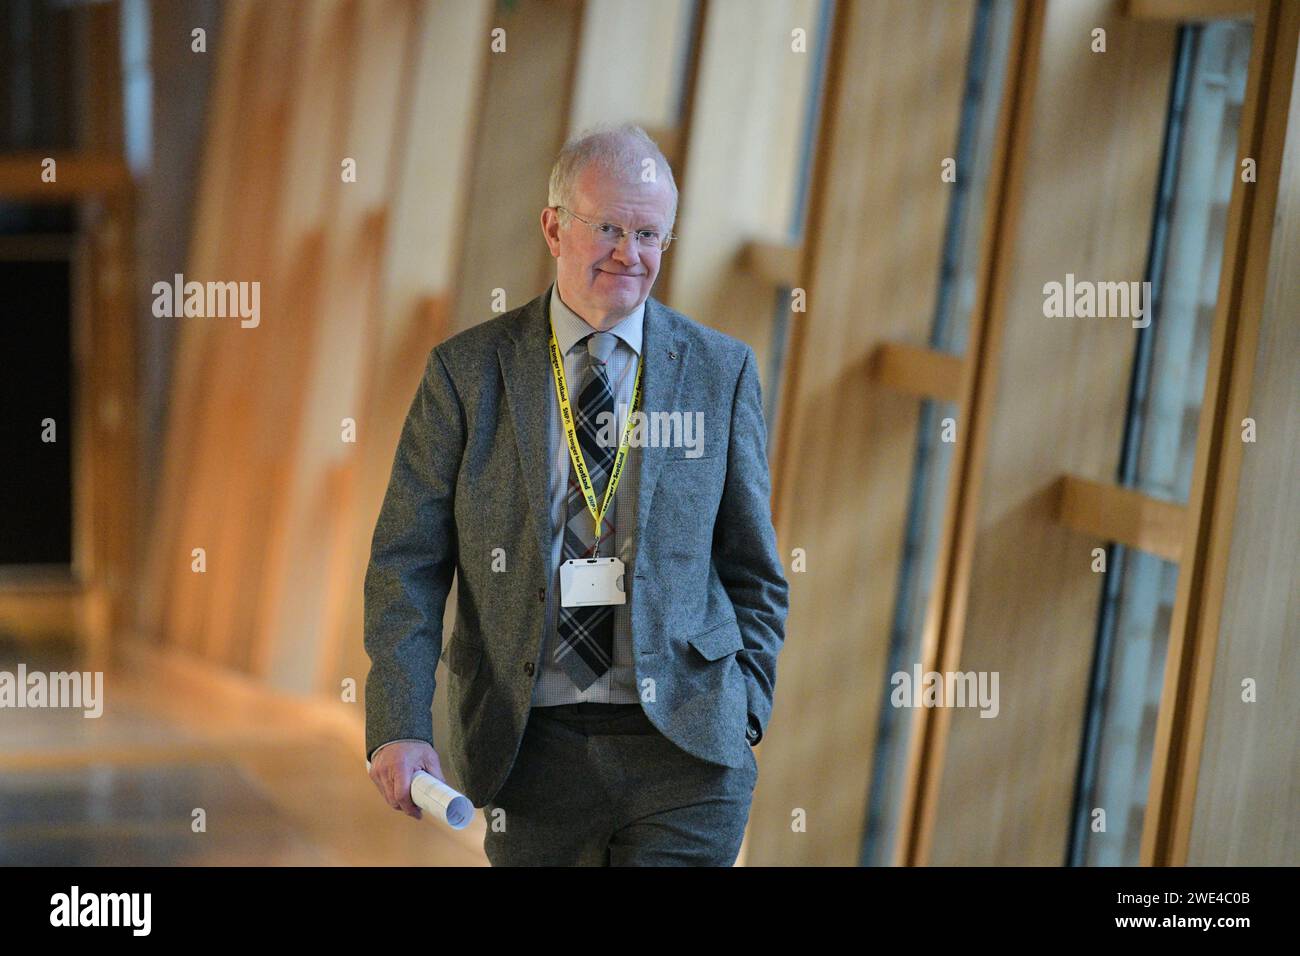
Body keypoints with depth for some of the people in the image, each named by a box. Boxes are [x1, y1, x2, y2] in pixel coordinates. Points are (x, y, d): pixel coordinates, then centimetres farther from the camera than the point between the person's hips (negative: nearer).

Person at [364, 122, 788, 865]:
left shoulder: (722, 371, 7)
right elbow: (407, 563, 1)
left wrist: (744, 716, 0)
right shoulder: (467, 372, 3)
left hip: (684, 748, 0)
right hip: (532, 750, 0)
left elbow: (754, 572, 11)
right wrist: (399, 727, -9)